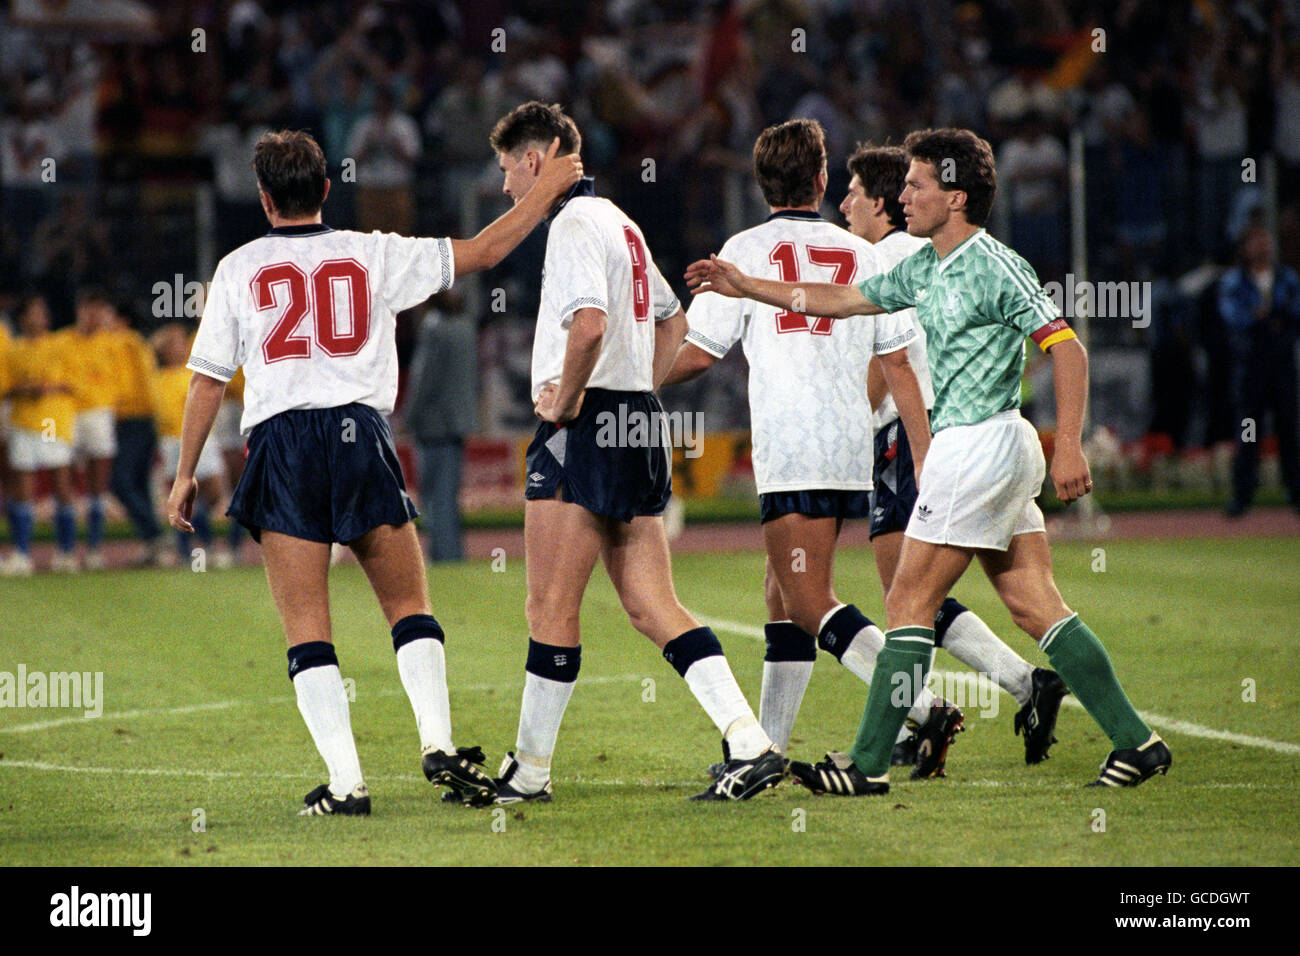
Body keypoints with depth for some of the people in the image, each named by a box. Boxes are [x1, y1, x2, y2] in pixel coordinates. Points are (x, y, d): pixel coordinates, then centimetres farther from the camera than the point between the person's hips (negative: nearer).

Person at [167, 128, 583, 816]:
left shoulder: (239, 269, 6)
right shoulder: (374, 254, 8)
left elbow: (208, 378, 6)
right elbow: (481, 252, 13)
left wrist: (185, 473, 13)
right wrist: (548, 192, 24)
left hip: (280, 445, -1)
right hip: (361, 435, 1)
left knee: (307, 630, 0)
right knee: (410, 608, 12)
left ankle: (346, 782, -9)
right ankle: (437, 745, -5)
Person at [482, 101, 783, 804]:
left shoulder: (573, 224, -11)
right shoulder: (618, 222, 20)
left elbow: (589, 324, -27)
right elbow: (672, 321, 33)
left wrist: (564, 400, -15)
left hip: (585, 431, -9)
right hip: (639, 428, 9)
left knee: (550, 612, -2)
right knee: (654, 608, 4)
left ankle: (529, 771, 4)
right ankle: (749, 744, -8)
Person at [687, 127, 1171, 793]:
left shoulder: (993, 267, -13)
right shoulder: (925, 268, 14)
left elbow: (1066, 346, -16)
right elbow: (844, 300, 24)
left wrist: (1070, 447, -22)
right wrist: (745, 287, 22)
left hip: (978, 445, -9)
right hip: (975, 446, 9)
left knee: (909, 604, -4)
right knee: (1034, 607, 6)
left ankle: (869, 764, -1)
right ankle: (1135, 741, 4)